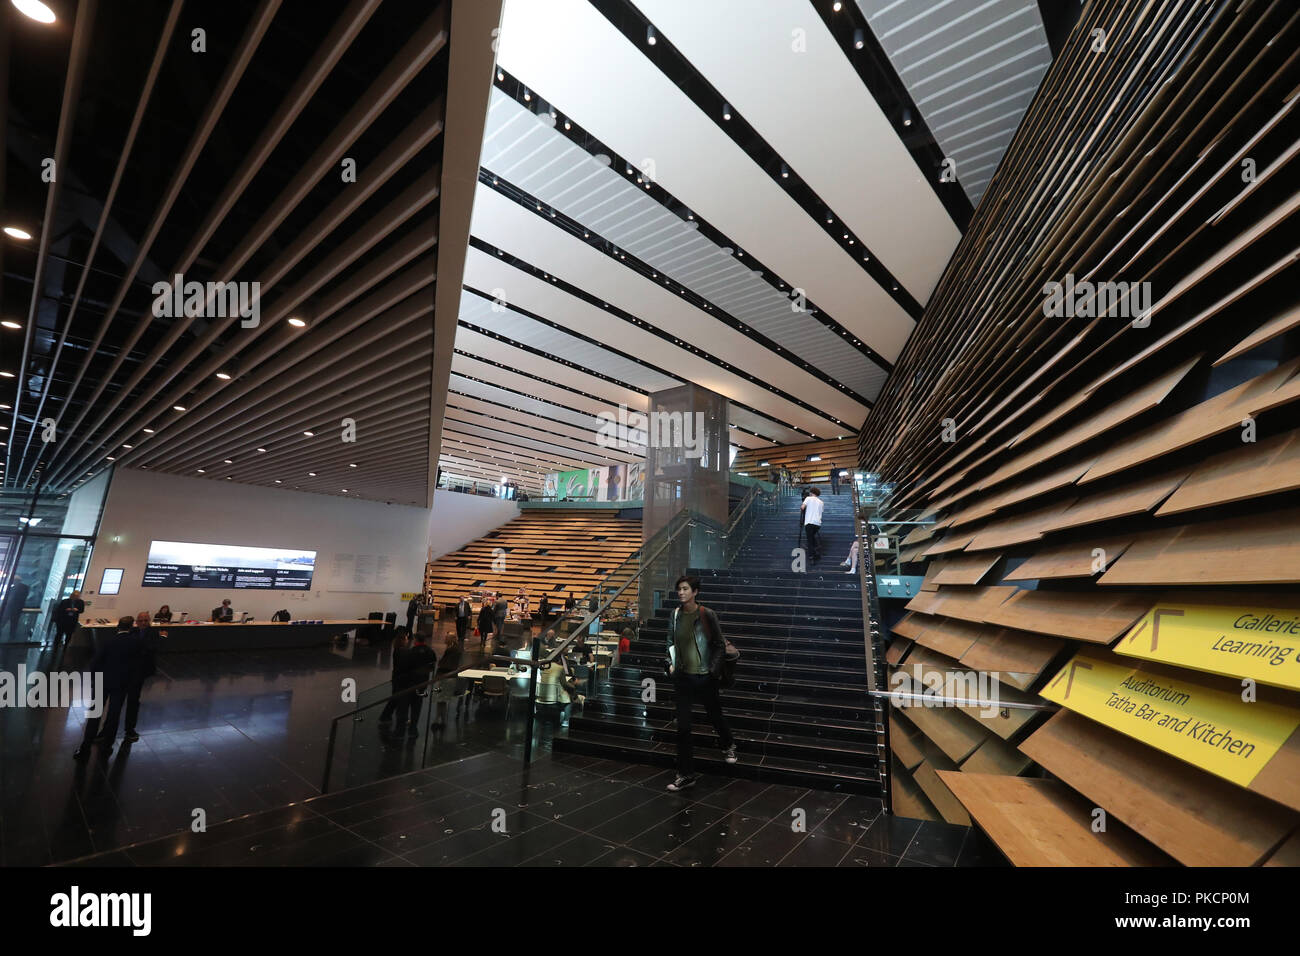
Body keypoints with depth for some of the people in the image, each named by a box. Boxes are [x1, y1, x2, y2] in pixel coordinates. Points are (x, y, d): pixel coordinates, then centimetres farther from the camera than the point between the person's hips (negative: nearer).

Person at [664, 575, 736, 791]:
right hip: (683, 677, 3)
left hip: (705, 678, -3)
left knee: (715, 717, 17)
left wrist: (713, 670, -10)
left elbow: (720, 645, -5)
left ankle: (728, 745, 50)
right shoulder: (675, 615, -1)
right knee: (682, 726, 3)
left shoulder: (707, 615, -12)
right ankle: (686, 775, 17)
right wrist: (671, 664, 5)